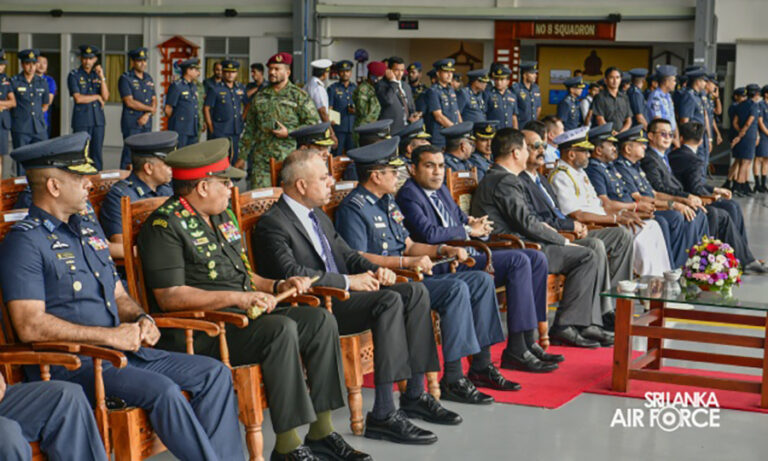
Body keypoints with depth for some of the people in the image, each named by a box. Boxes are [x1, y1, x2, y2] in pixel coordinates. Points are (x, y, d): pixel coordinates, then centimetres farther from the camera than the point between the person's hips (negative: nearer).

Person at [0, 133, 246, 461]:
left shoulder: (89, 229, 19)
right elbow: (30, 326, -19)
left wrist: (141, 320, 1)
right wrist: (110, 335, -18)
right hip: (68, 365, -9)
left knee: (216, 373, -3)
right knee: (162, 390, -30)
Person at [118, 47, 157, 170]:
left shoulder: (148, 78, 15)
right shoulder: (125, 79, -6)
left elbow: (154, 100, 12)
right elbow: (129, 102, -14)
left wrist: (147, 115, -7)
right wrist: (150, 108, -6)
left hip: (146, 123, 6)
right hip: (131, 124, -6)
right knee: (129, 155, -8)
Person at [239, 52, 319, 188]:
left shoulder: (299, 96, 2)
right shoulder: (259, 97, 15)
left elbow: (314, 123, -4)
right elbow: (249, 130, 18)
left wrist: (289, 132, -12)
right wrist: (242, 156, 14)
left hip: (290, 160, -3)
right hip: (261, 160, 3)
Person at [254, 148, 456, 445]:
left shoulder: (318, 216, 21)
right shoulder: (273, 225, -9)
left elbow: (346, 253, 25)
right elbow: (291, 273, -22)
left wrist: (376, 270, 3)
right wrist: (348, 281, -20)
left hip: (342, 296, 10)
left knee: (415, 292, -5)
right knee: (390, 301, -29)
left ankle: (415, 395, -2)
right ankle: (383, 415, -31)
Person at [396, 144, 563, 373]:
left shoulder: (441, 190, 22)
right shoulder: (408, 195, -8)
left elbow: (462, 218, 28)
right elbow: (429, 234, -21)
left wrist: (477, 225, 3)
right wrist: (469, 230, -10)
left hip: (469, 254, 10)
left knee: (537, 258, 1)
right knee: (518, 261, -23)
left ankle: (528, 342, -1)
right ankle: (516, 351, -22)